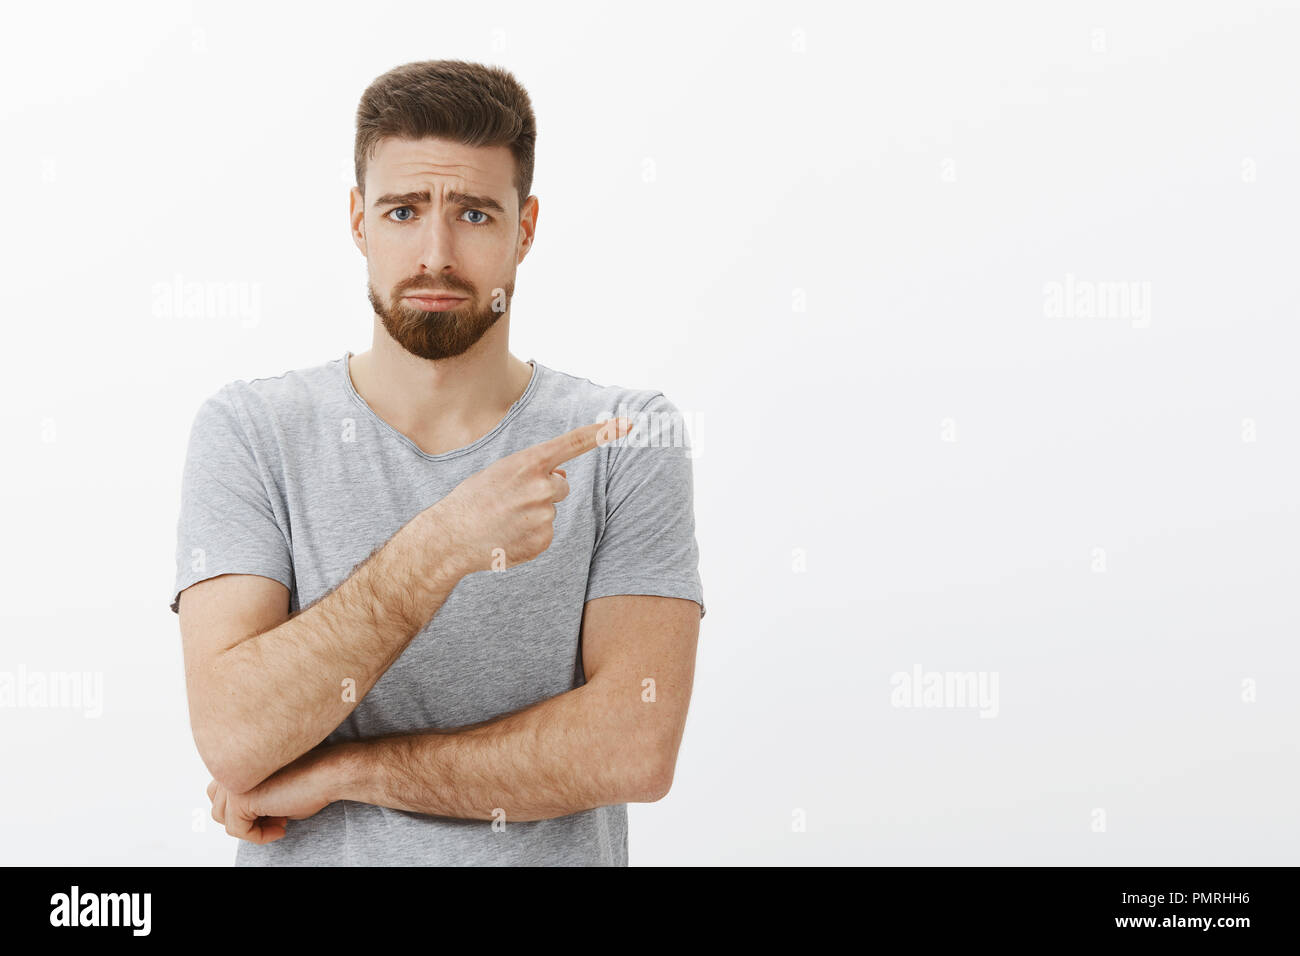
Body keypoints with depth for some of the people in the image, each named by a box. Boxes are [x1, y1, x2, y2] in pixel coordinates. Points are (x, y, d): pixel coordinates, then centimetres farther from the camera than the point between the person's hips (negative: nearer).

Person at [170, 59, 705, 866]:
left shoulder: (629, 438, -6)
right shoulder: (248, 432, -4)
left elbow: (637, 747, -15)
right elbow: (234, 739, -15)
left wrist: (337, 771, -14)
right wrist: (439, 546, -25)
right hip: (312, 860, 1)